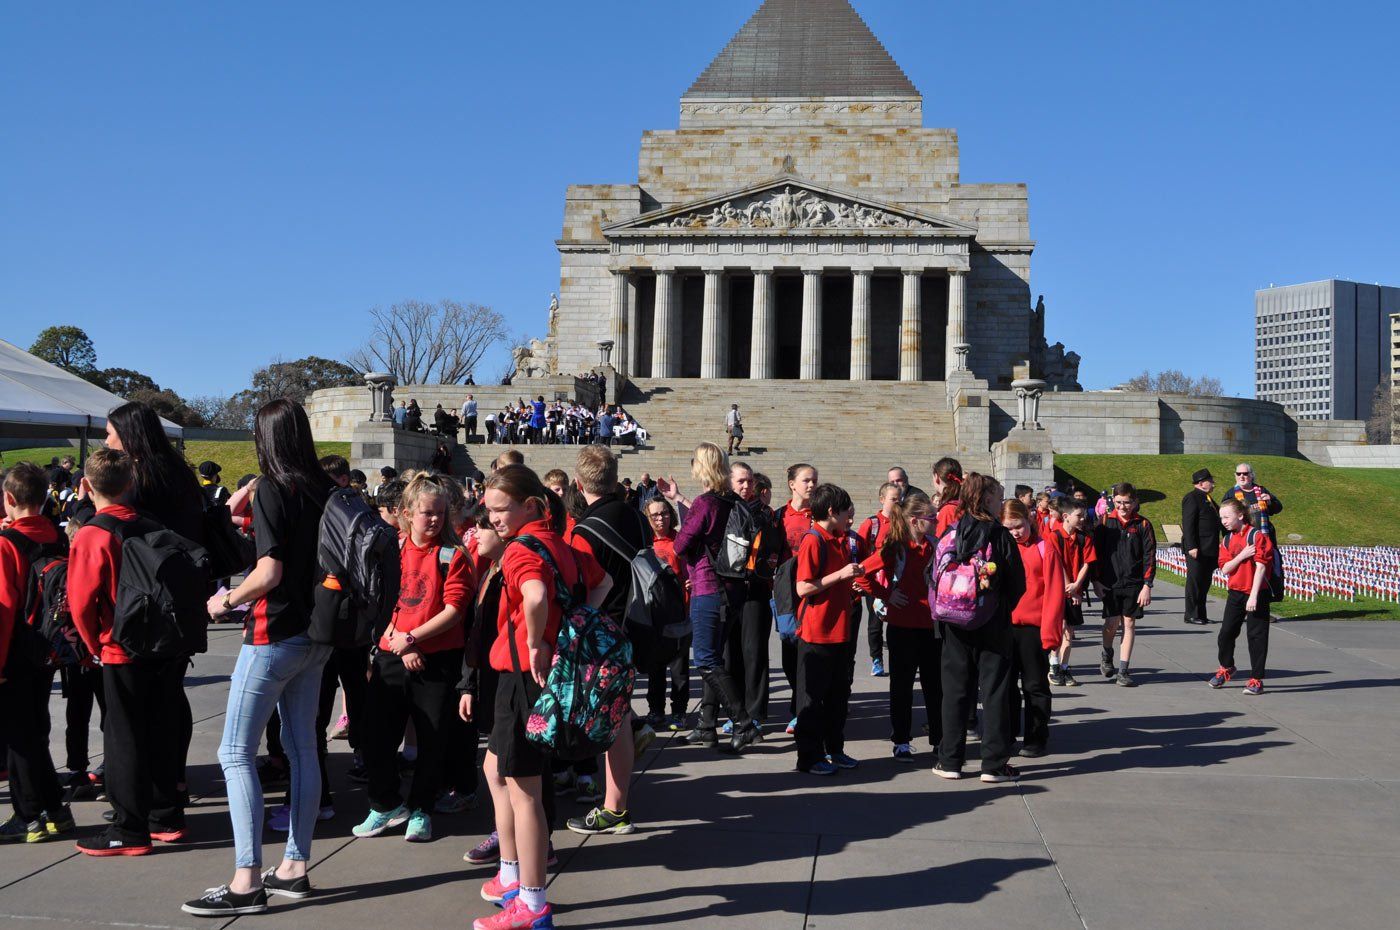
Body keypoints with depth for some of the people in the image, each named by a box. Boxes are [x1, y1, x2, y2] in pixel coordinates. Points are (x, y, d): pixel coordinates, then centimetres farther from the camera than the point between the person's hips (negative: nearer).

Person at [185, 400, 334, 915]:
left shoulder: (272, 488, -14)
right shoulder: (325, 490, 6)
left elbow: (270, 571, -20)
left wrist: (227, 600, -5)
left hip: (274, 635, -8)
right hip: (315, 635, 8)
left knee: (236, 753, -3)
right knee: (302, 747, 12)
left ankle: (247, 882, -5)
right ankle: (294, 868, 19)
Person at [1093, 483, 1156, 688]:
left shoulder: (1143, 524, 1)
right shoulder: (1105, 522, 3)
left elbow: (1149, 557, 0)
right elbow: (1096, 552, 6)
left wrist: (1147, 585, -6)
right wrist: (1097, 580, 1)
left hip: (1133, 584, 0)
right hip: (1110, 582, 0)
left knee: (1129, 624, 2)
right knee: (1112, 623, -2)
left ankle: (1123, 671, 8)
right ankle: (1106, 656, 28)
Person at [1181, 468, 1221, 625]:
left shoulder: (1207, 498, 18)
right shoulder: (1192, 497, -11)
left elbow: (1216, 519, 24)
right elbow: (1188, 523, -17)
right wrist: (1191, 546, -23)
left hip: (1209, 549, 9)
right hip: (1197, 549, -9)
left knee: (1205, 583, 13)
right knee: (1195, 582, -3)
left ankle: (1201, 615, 19)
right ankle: (1191, 615, 3)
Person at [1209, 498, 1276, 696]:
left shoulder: (1257, 536, -11)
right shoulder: (1228, 540, 9)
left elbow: (1260, 567, -16)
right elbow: (1225, 568, 1)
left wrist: (1253, 596, -21)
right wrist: (1242, 555, -16)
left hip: (1256, 594, -6)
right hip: (1235, 592, 6)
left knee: (1256, 635, -1)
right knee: (1226, 633, 10)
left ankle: (1257, 679, 8)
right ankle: (1226, 668, 33)